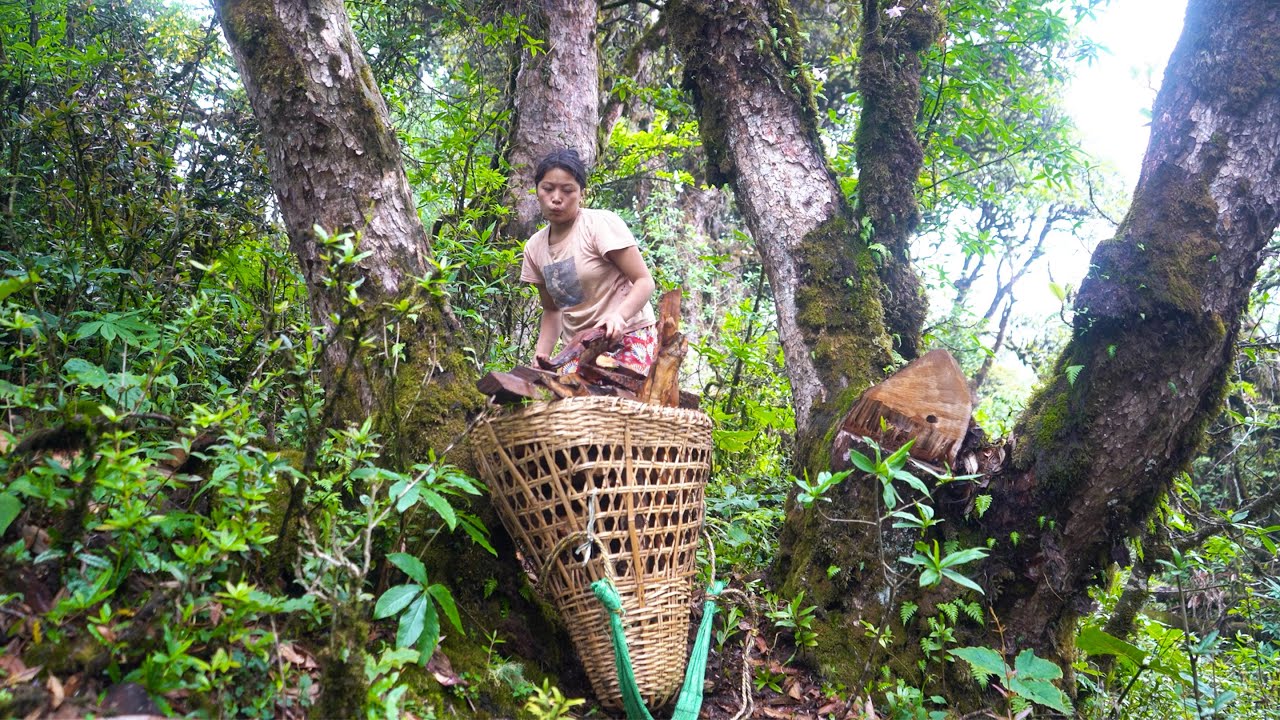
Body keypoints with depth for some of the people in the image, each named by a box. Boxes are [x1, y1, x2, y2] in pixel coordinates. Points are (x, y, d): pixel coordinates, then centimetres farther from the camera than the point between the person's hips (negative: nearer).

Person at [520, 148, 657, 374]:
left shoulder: (601, 224, -12)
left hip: (627, 338, -5)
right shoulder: (534, 247, 5)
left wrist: (619, 316, -31)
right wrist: (542, 352, -1)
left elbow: (645, 282, -14)